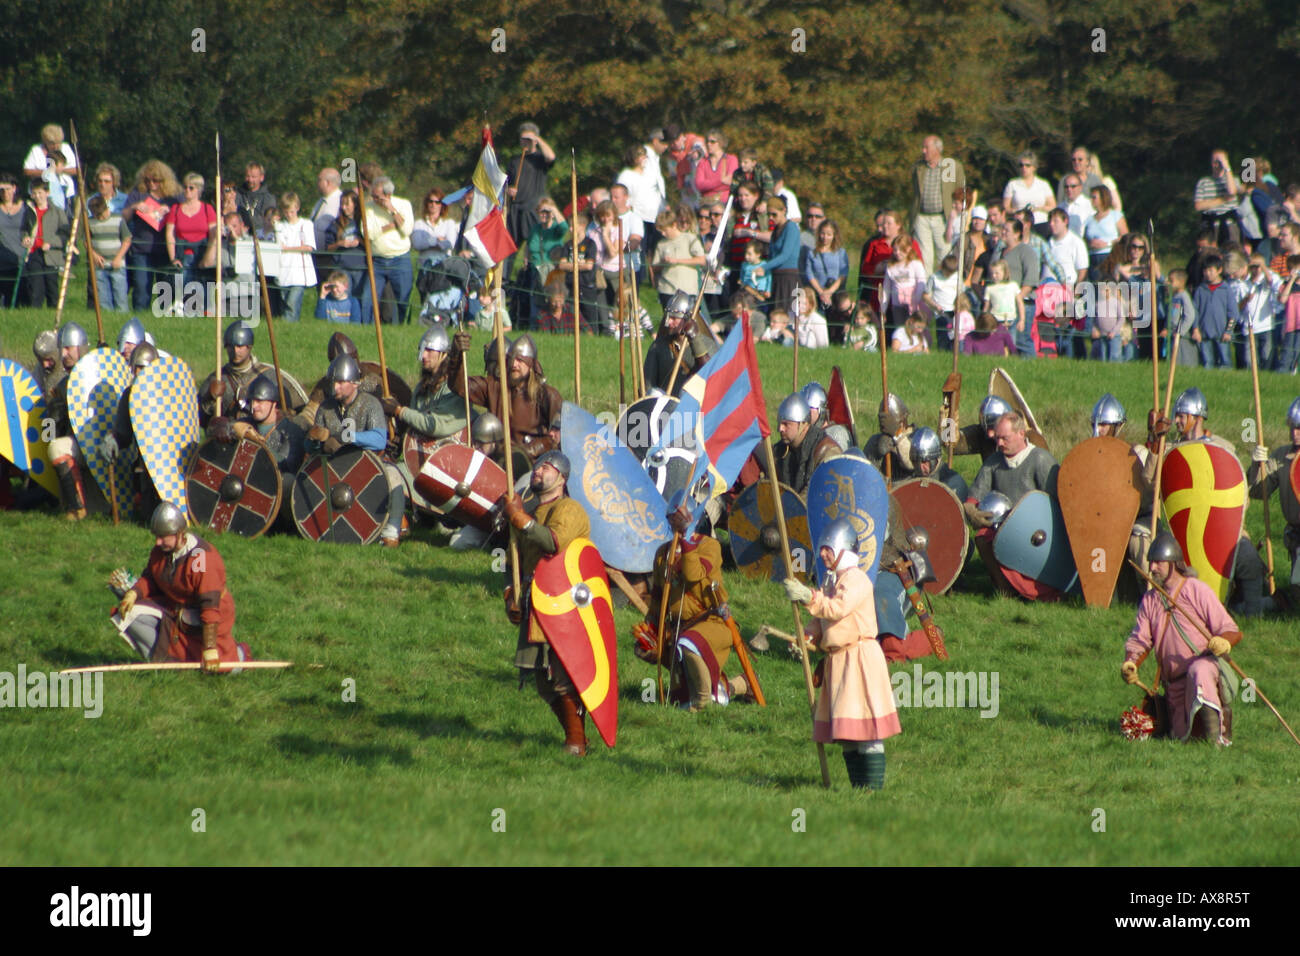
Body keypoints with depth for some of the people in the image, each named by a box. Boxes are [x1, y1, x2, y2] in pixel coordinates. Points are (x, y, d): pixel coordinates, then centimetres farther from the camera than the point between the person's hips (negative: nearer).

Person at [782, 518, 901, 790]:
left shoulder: (856, 579, -10)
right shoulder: (831, 581, 19)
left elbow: (837, 608, -24)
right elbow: (821, 621, 22)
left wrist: (808, 597, -25)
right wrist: (808, 639, 4)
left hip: (859, 658, -10)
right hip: (836, 660, 10)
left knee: (865, 729, -11)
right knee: (845, 730, 9)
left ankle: (874, 786, -12)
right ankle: (858, 787, 13)